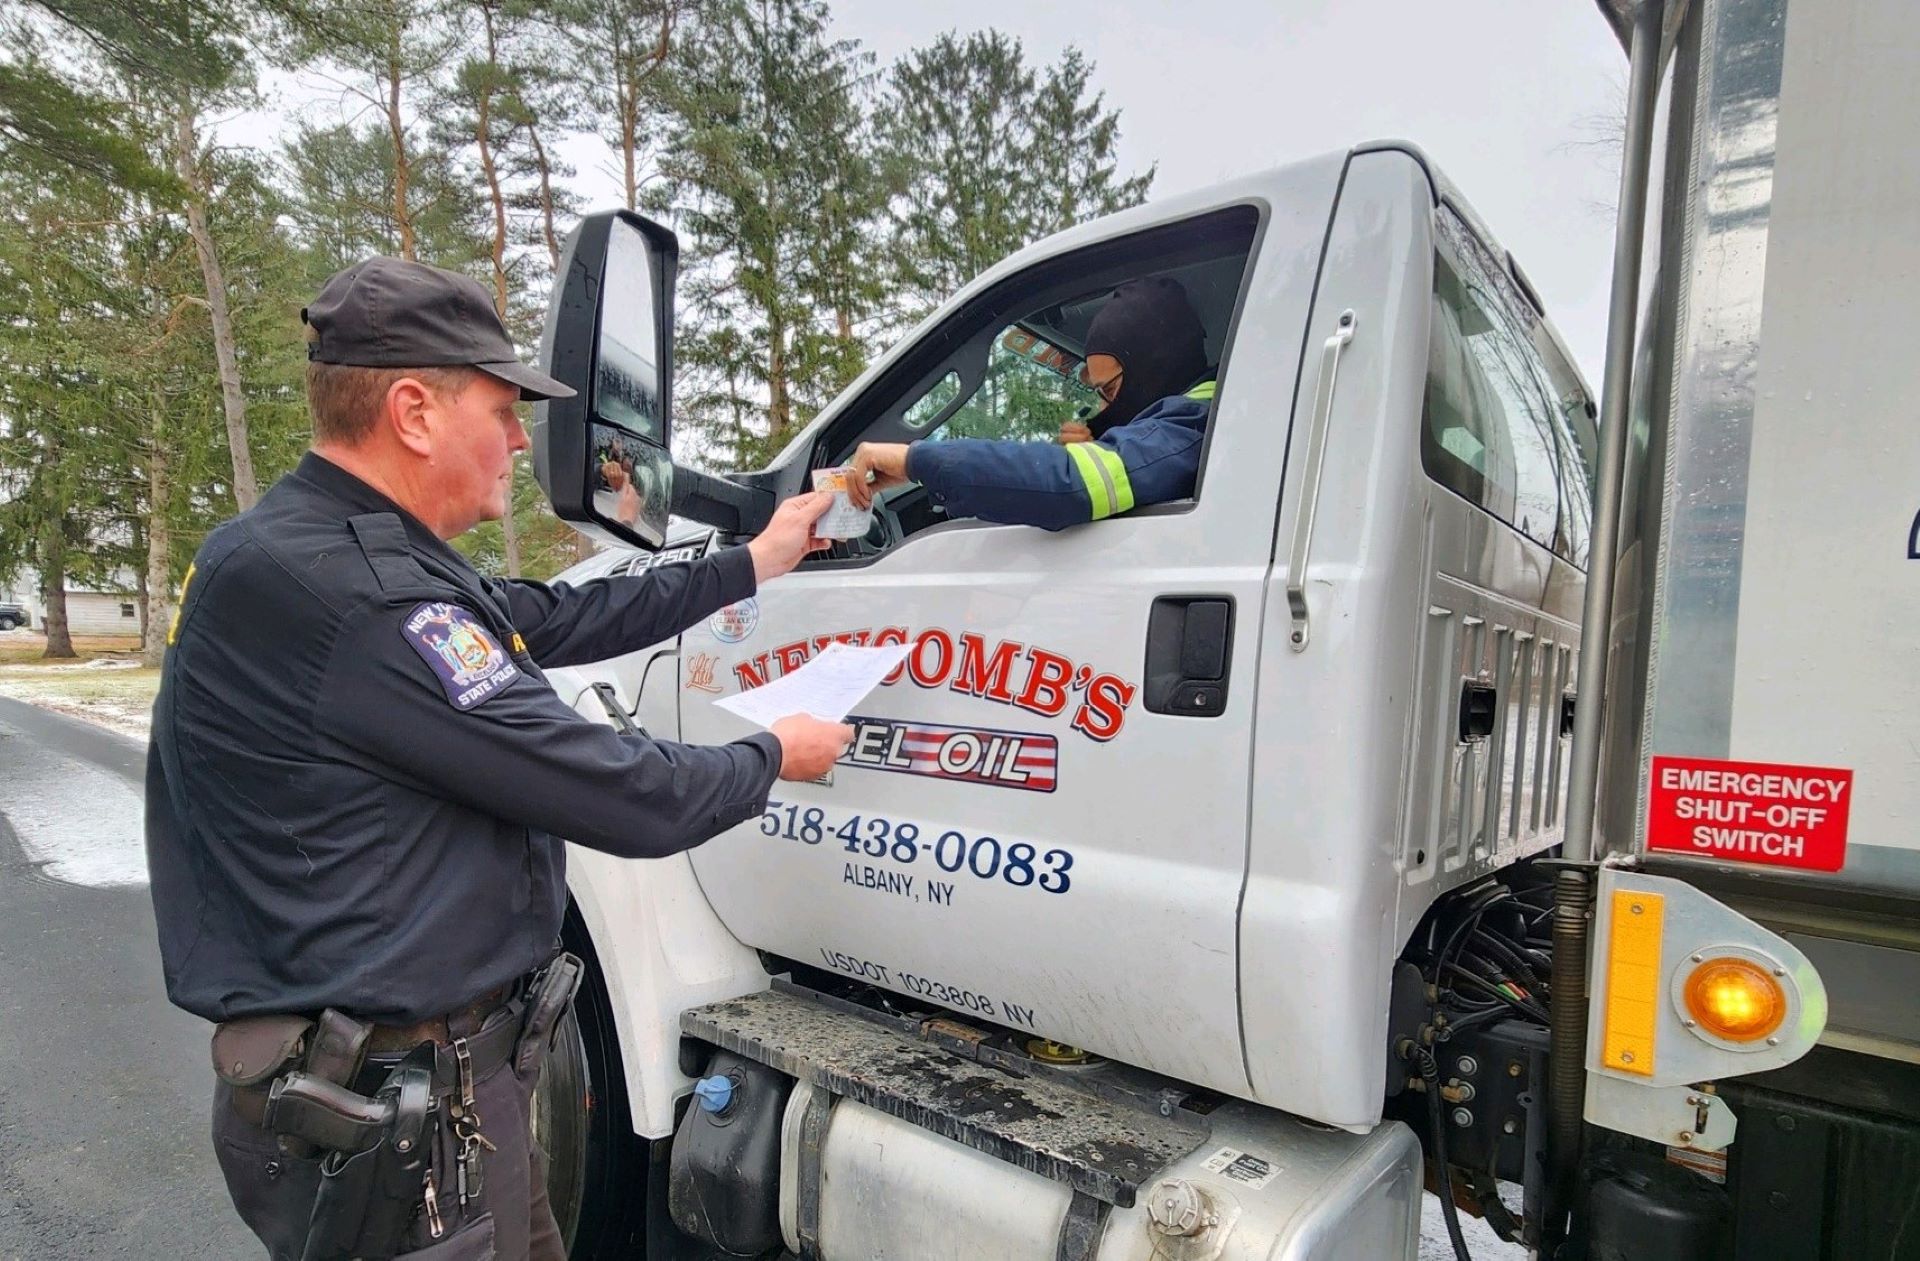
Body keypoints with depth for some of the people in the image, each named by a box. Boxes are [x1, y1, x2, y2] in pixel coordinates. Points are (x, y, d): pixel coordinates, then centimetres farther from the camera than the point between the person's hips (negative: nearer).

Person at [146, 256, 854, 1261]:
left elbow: (559, 620, 12)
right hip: (395, 1108, -9)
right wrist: (775, 756, -6)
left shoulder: (361, 554, 5)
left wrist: (753, 564, 15)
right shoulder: (347, 591, -28)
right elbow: (620, 798, -26)